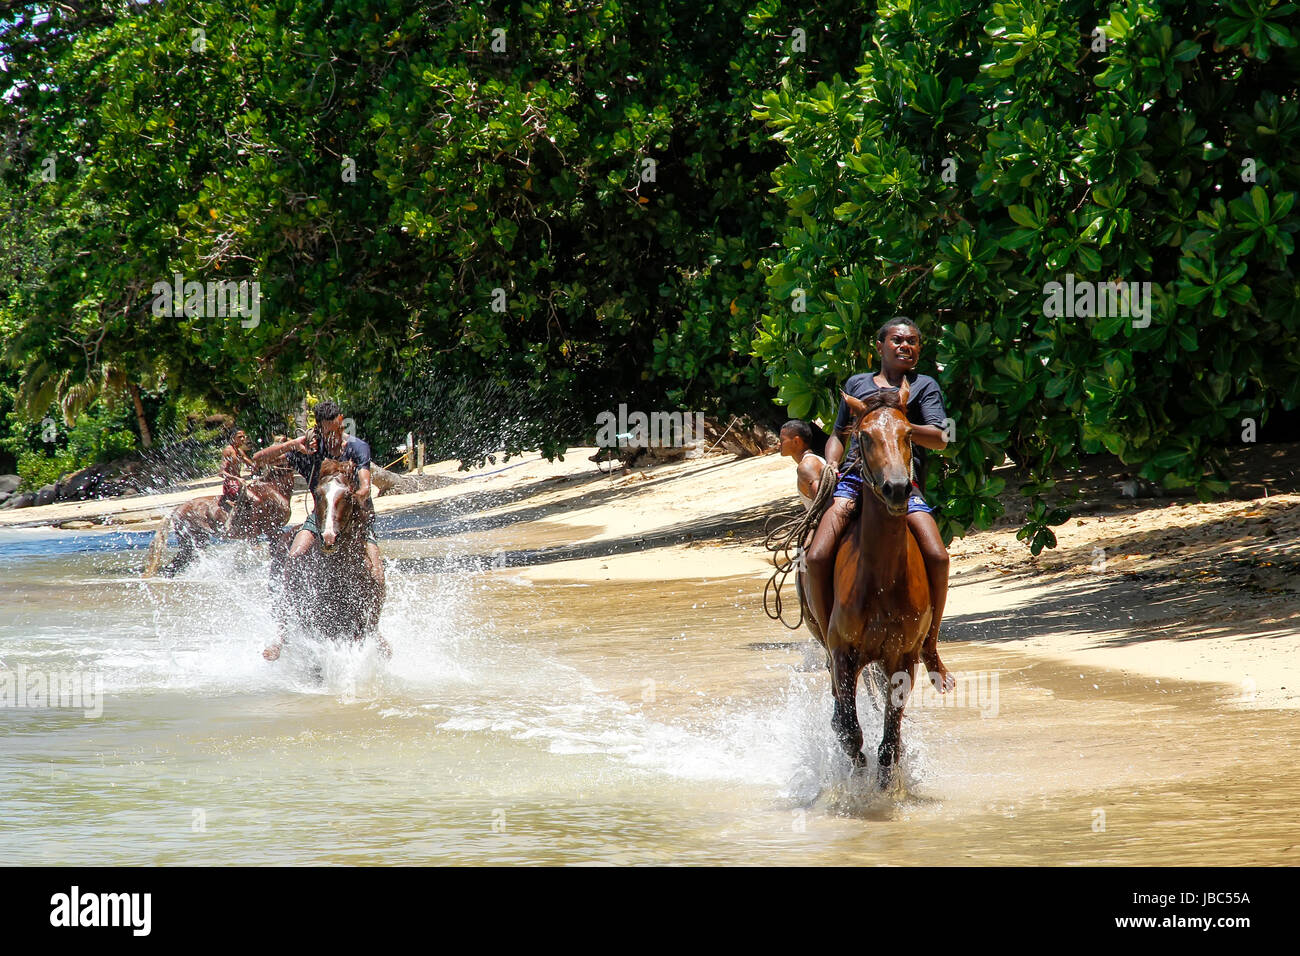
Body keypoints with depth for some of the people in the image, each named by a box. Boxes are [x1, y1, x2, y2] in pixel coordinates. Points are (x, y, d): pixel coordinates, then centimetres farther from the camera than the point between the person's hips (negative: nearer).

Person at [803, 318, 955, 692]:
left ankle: (929, 648, -4)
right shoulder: (857, 384, 25)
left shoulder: (924, 386, 16)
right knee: (817, 558, -24)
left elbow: (940, 439, 1)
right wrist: (831, 467, 10)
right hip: (854, 480, 2)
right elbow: (838, 434, 32)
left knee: (937, 557, -25)